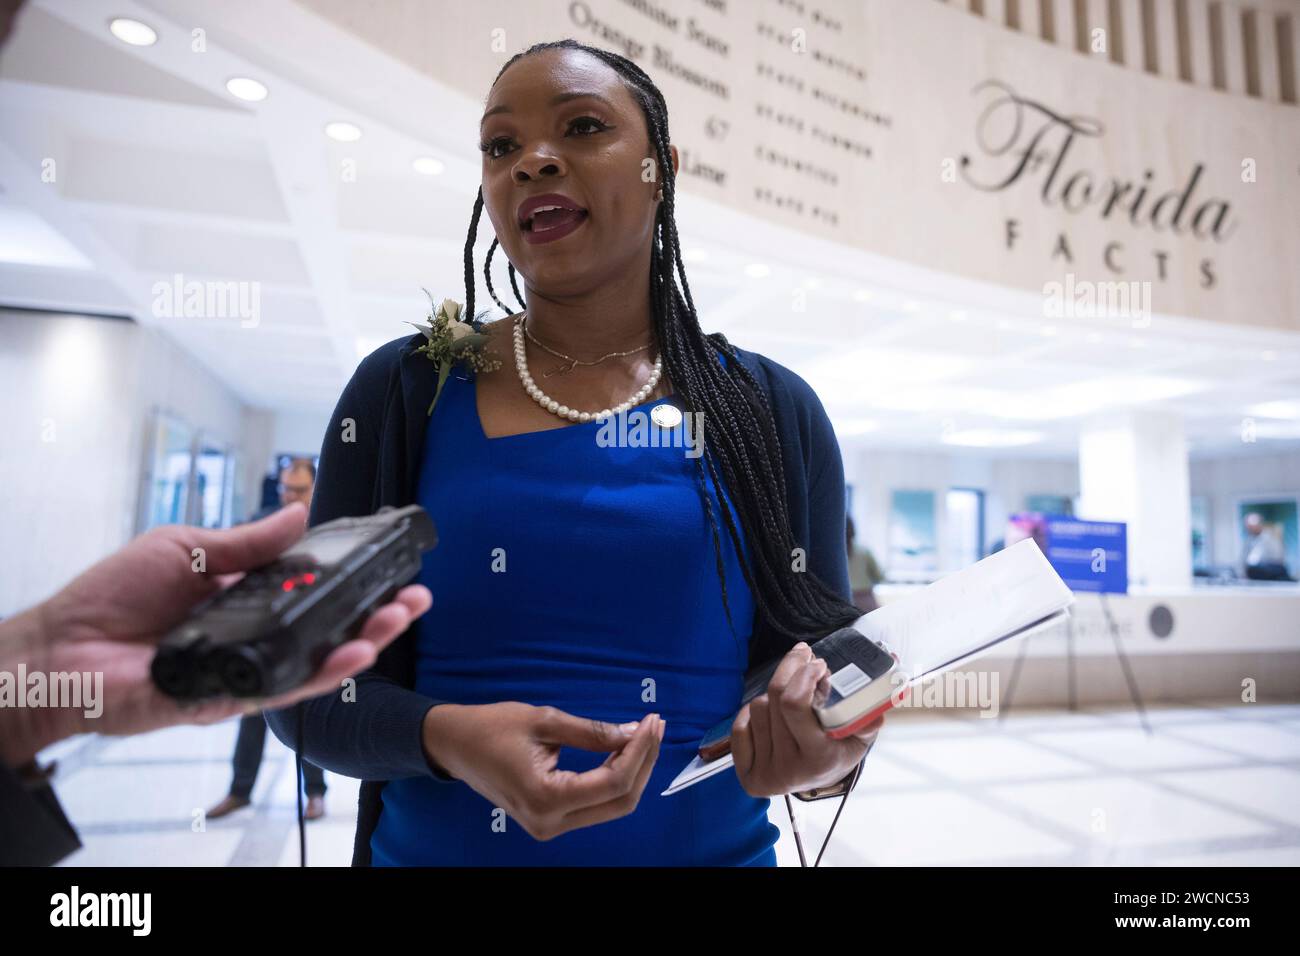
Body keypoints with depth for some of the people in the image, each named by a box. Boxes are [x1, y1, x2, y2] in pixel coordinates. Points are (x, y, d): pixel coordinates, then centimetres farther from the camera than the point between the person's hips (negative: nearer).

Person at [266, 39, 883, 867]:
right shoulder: (404, 391, -6)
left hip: (715, 845, 1)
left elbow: (827, 659, 0)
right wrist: (446, 738, -24)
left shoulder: (774, 412, -4)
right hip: (434, 846, 0)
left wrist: (824, 754, -21)